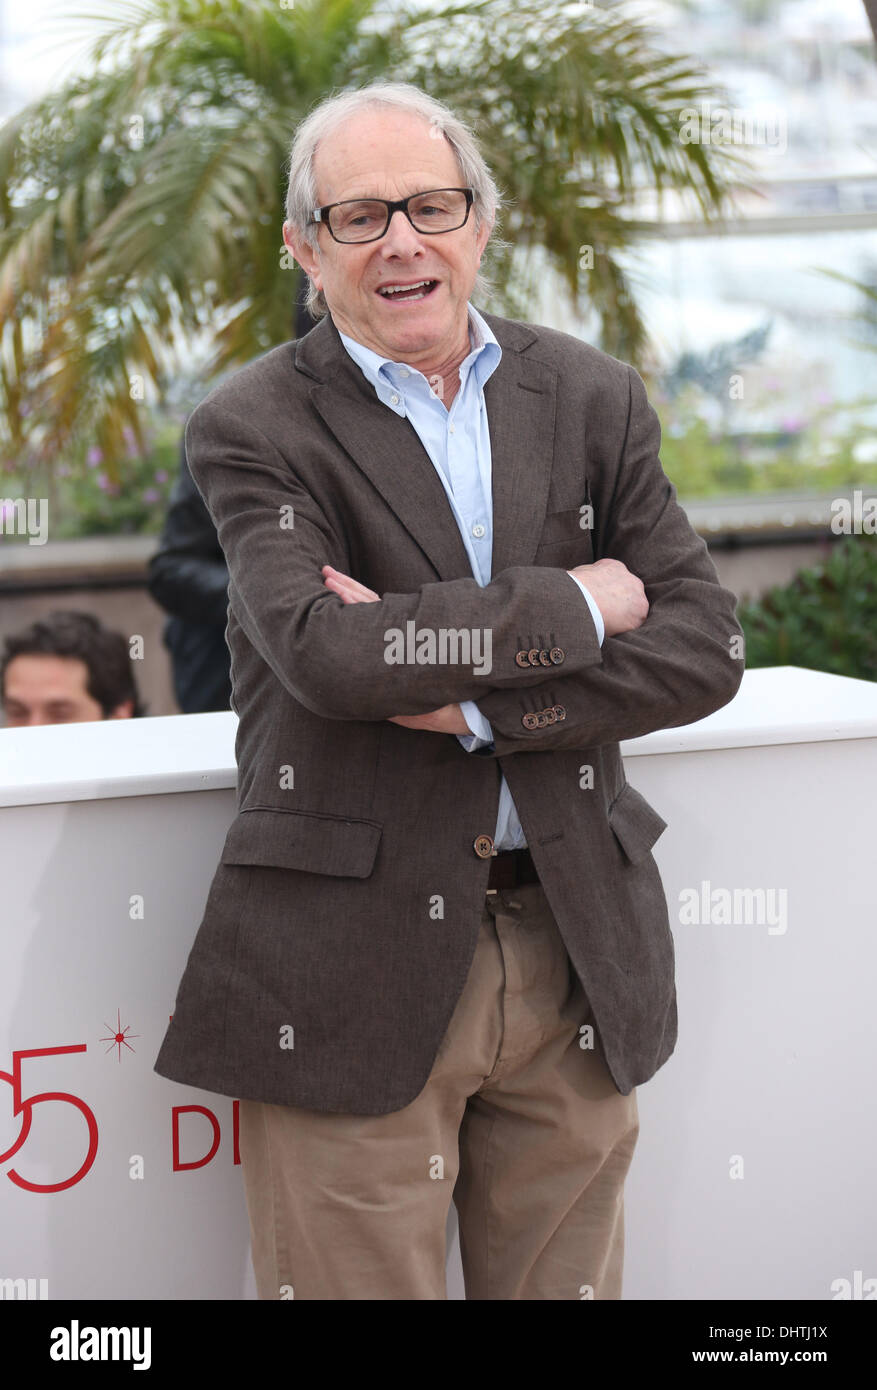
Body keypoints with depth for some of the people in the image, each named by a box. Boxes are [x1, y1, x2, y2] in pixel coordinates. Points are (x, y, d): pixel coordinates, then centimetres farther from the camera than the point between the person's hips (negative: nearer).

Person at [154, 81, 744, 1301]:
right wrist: (572, 605, -11)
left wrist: (476, 702, -12)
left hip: (579, 957, 4)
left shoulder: (592, 398, 8)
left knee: (564, 1280, 13)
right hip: (352, 969, -3)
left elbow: (703, 647, 1)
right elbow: (321, 649, -20)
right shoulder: (256, 426, -2)